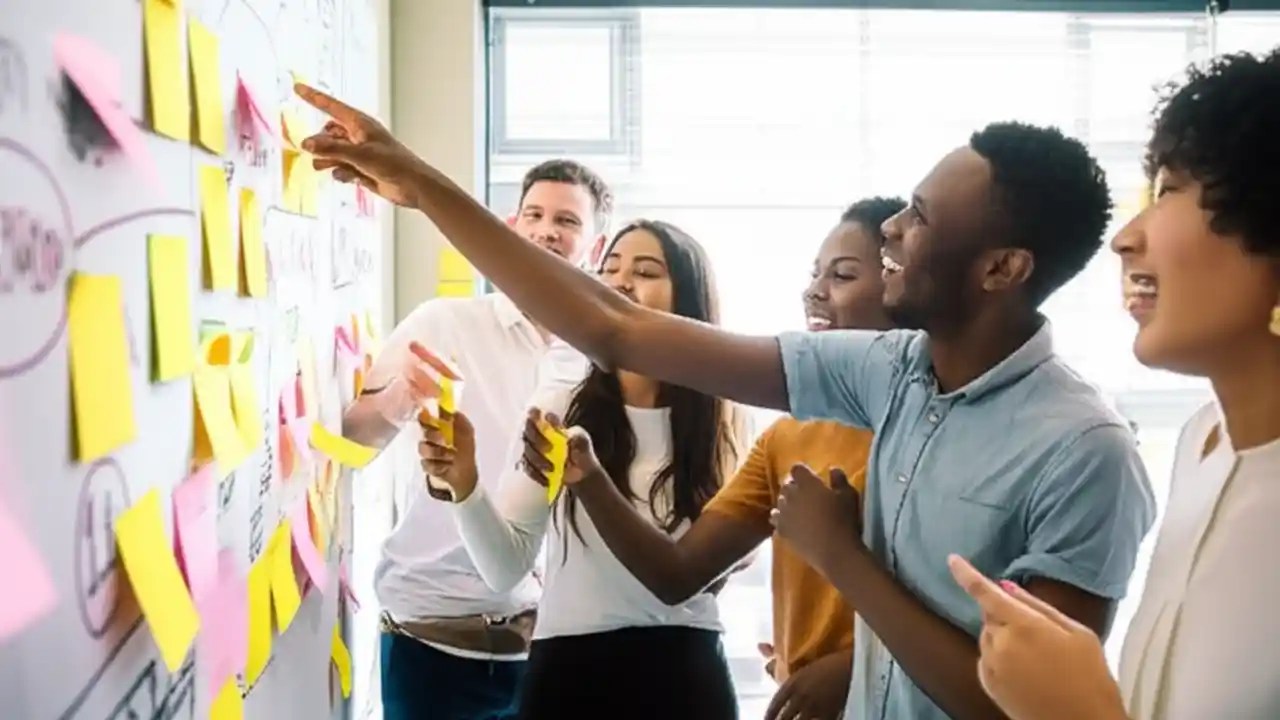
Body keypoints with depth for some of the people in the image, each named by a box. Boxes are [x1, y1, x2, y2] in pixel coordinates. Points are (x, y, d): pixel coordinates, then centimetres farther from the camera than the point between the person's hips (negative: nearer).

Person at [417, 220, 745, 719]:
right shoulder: (559, 410, -4)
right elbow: (505, 569, -8)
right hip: (569, 667, 0)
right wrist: (466, 485, -27)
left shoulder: (720, 422, -2)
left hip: (682, 671, 0)